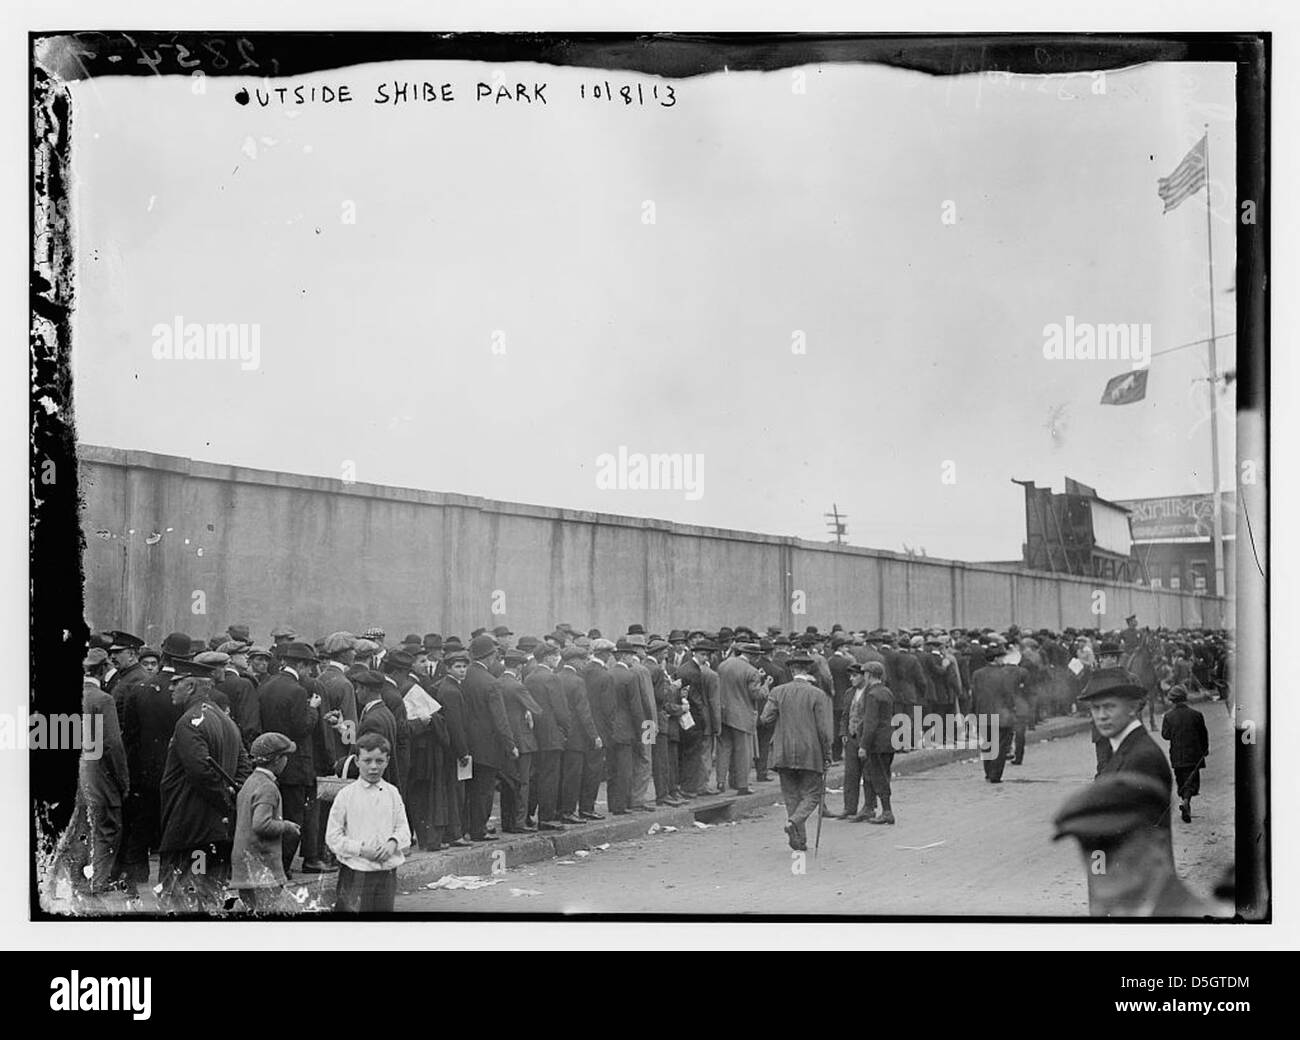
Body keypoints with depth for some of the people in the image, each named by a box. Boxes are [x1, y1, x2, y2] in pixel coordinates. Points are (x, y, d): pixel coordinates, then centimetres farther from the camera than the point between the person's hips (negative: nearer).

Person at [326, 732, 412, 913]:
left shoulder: (392, 793, 6)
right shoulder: (346, 795, -3)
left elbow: (403, 829, 9)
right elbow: (332, 837, -4)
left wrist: (393, 842, -12)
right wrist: (361, 849, -15)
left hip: (387, 872, 3)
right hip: (356, 873, -3)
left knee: (385, 909, 8)